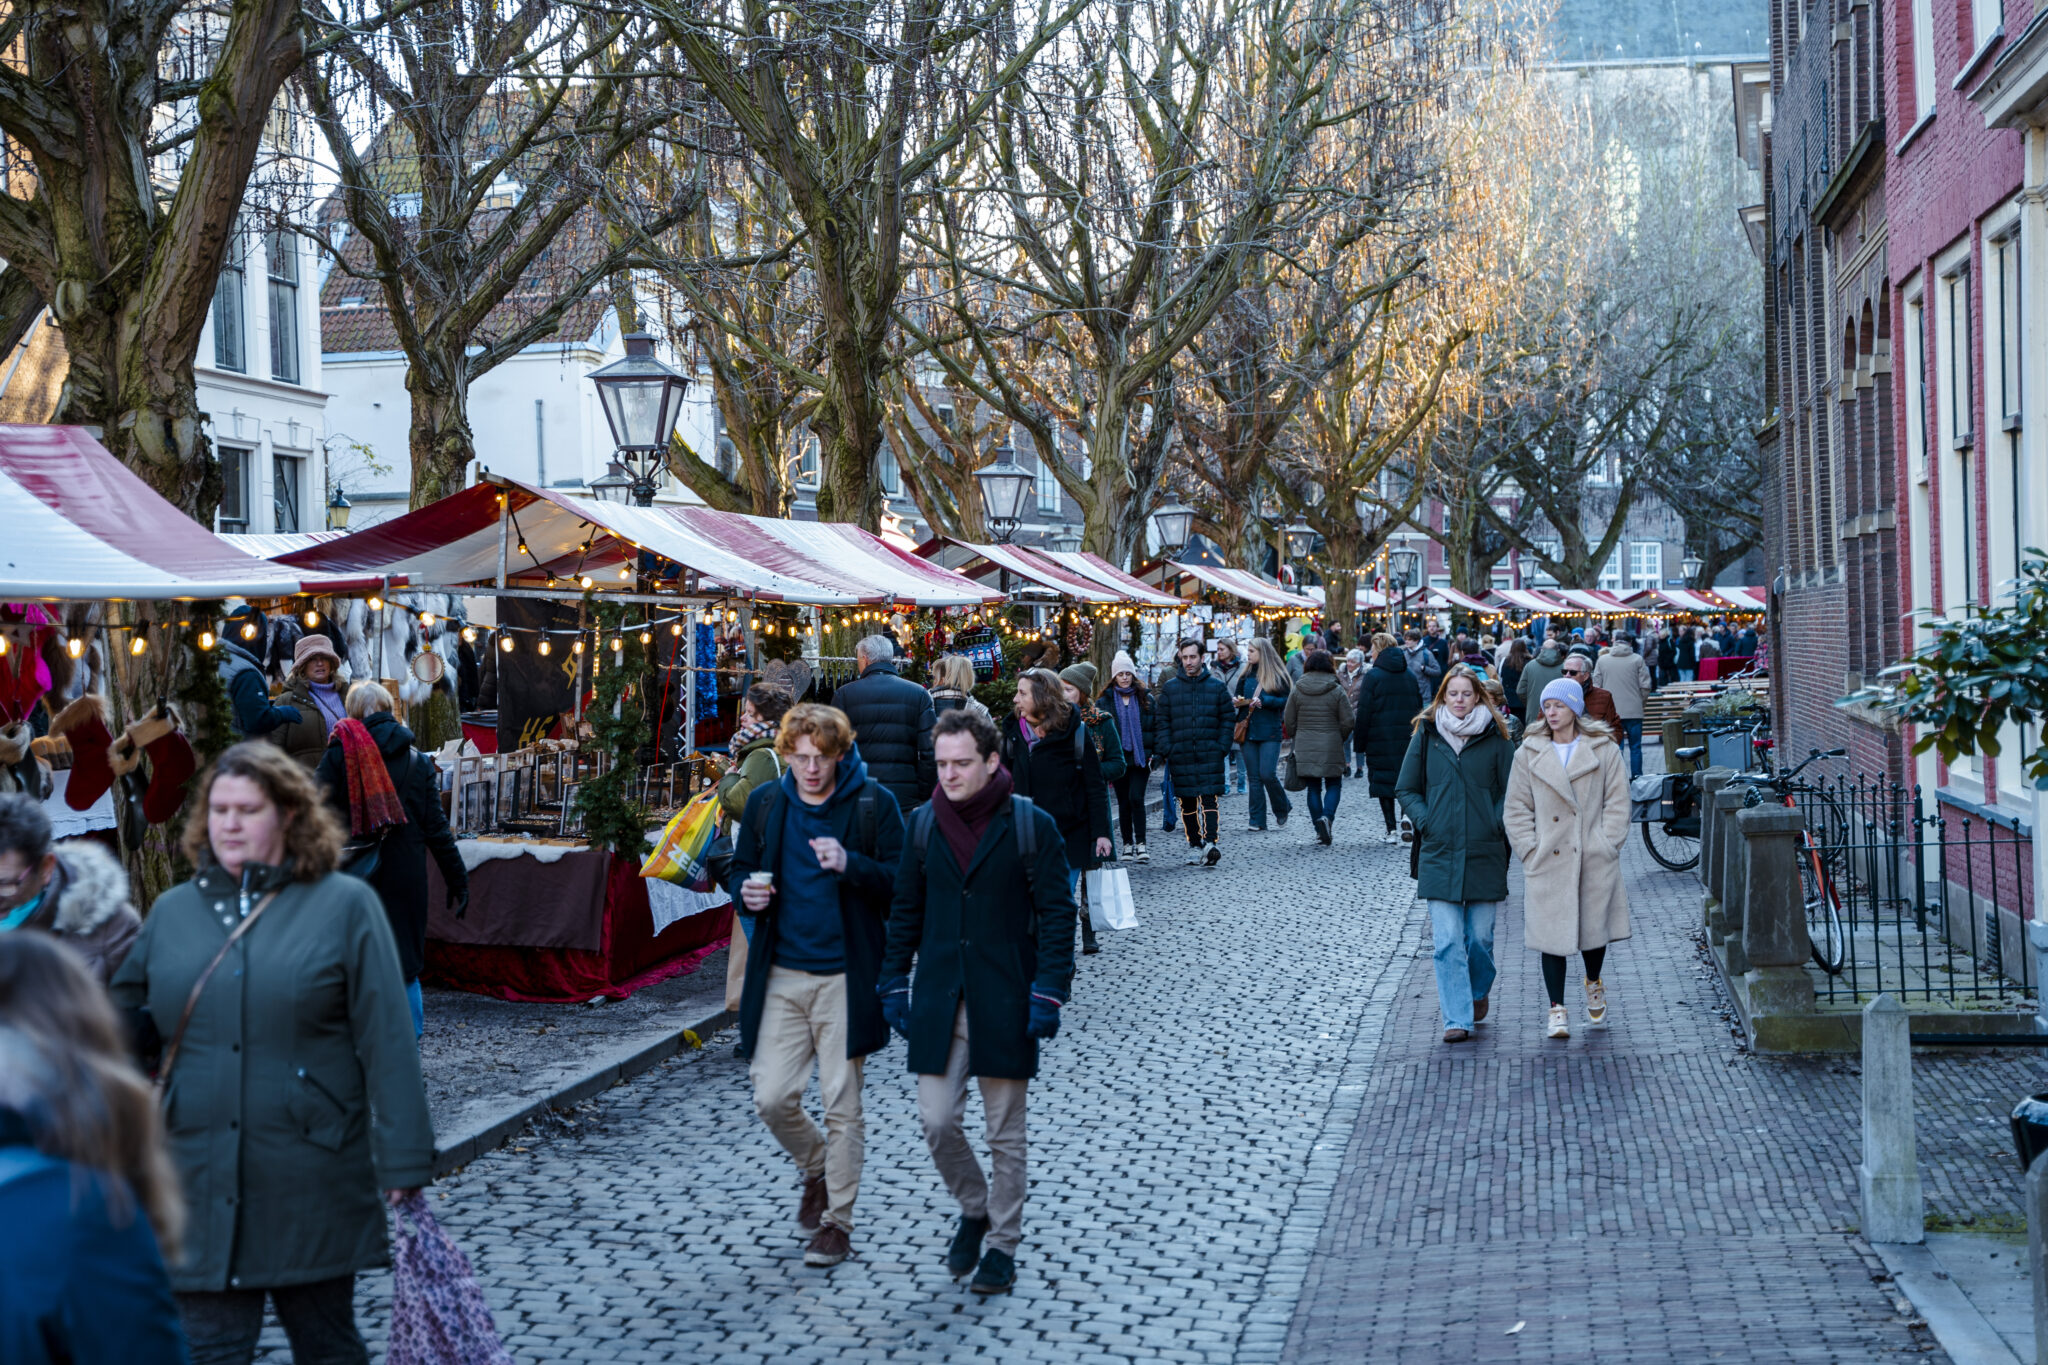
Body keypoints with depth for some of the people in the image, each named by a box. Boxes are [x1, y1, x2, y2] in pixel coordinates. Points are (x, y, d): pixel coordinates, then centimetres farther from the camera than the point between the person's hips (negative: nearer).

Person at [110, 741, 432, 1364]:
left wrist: (403, 1161, -9)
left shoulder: (345, 905, -1)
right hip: (200, 1186, 3)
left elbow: (387, 1040, -5)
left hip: (312, 1190, -3)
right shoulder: (171, 912, 10)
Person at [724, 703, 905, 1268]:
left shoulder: (874, 803, -5)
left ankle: (838, 1221, 15)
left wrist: (850, 865, -24)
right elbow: (739, 868, 16)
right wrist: (745, 891, -7)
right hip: (781, 973, 3)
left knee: (841, 1105, 1)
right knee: (771, 1099, 1)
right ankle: (816, 1170, 32)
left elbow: (901, 883, -7)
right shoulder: (764, 803, 5)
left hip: (845, 976, -3)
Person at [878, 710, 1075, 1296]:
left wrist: (1048, 992, -12)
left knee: (1005, 1132, 5)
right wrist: (894, 983, 8)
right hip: (938, 1001, 3)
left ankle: (1003, 1243, 19)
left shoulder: (1031, 827, -6)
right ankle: (973, 1209, 26)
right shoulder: (924, 824, 5)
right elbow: (905, 911, 13)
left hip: (1005, 1002, -3)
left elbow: (1056, 914, -5)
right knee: (937, 1122, 0)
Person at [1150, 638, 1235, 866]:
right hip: (1181, 757, 2)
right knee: (1187, 803, 5)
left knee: (1209, 799, -12)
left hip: (1210, 755, -2)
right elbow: (1161, 722, 8)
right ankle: (1194, 845, 13)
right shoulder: (1169, 688, 7)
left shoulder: (1217, 687, 7)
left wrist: (1222, 747, -3)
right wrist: (1166, 750, -3)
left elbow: (1228, 719, 8)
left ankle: (1210, 843, -20)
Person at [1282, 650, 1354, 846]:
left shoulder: (1297, 691, 0)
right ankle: (1327, 817, -16)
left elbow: (1288, 721, 4)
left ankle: (1319, 830, 8)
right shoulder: (1337, 691, -6)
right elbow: (1348, 721, -5)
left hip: (1305, 749, 2)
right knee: (1334, 785, 9)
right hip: (1331, 749, -2)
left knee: (1313, 787, 9)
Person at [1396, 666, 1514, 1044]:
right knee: (1447, 941, -6)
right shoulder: (1426, 735, 5)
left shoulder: (1495, 739, 3)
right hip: (1439, 853, 0)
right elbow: (1406, 789, 11)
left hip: (1485, 853, 0)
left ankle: (1478, 990, 35)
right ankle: (1457, 1018, -4)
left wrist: (1495, 825, -7)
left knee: (1480, 936, 6)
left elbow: (1512, 791, 6)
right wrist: (1425, 822, -3)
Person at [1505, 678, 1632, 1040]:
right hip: (1548, 860, 0)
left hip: (1595, 860, 0)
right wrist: (1529, 849, -3)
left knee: (1594, 927, 10)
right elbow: (1518, 807, 7)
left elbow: (1617, 802, 3)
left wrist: (1607, 844, -6)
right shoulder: (1529, 754, 6)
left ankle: (1594, 985, 39)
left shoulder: (1604, 750, 2)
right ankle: (1557, 1008, 6)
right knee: (1552, 933, -3)